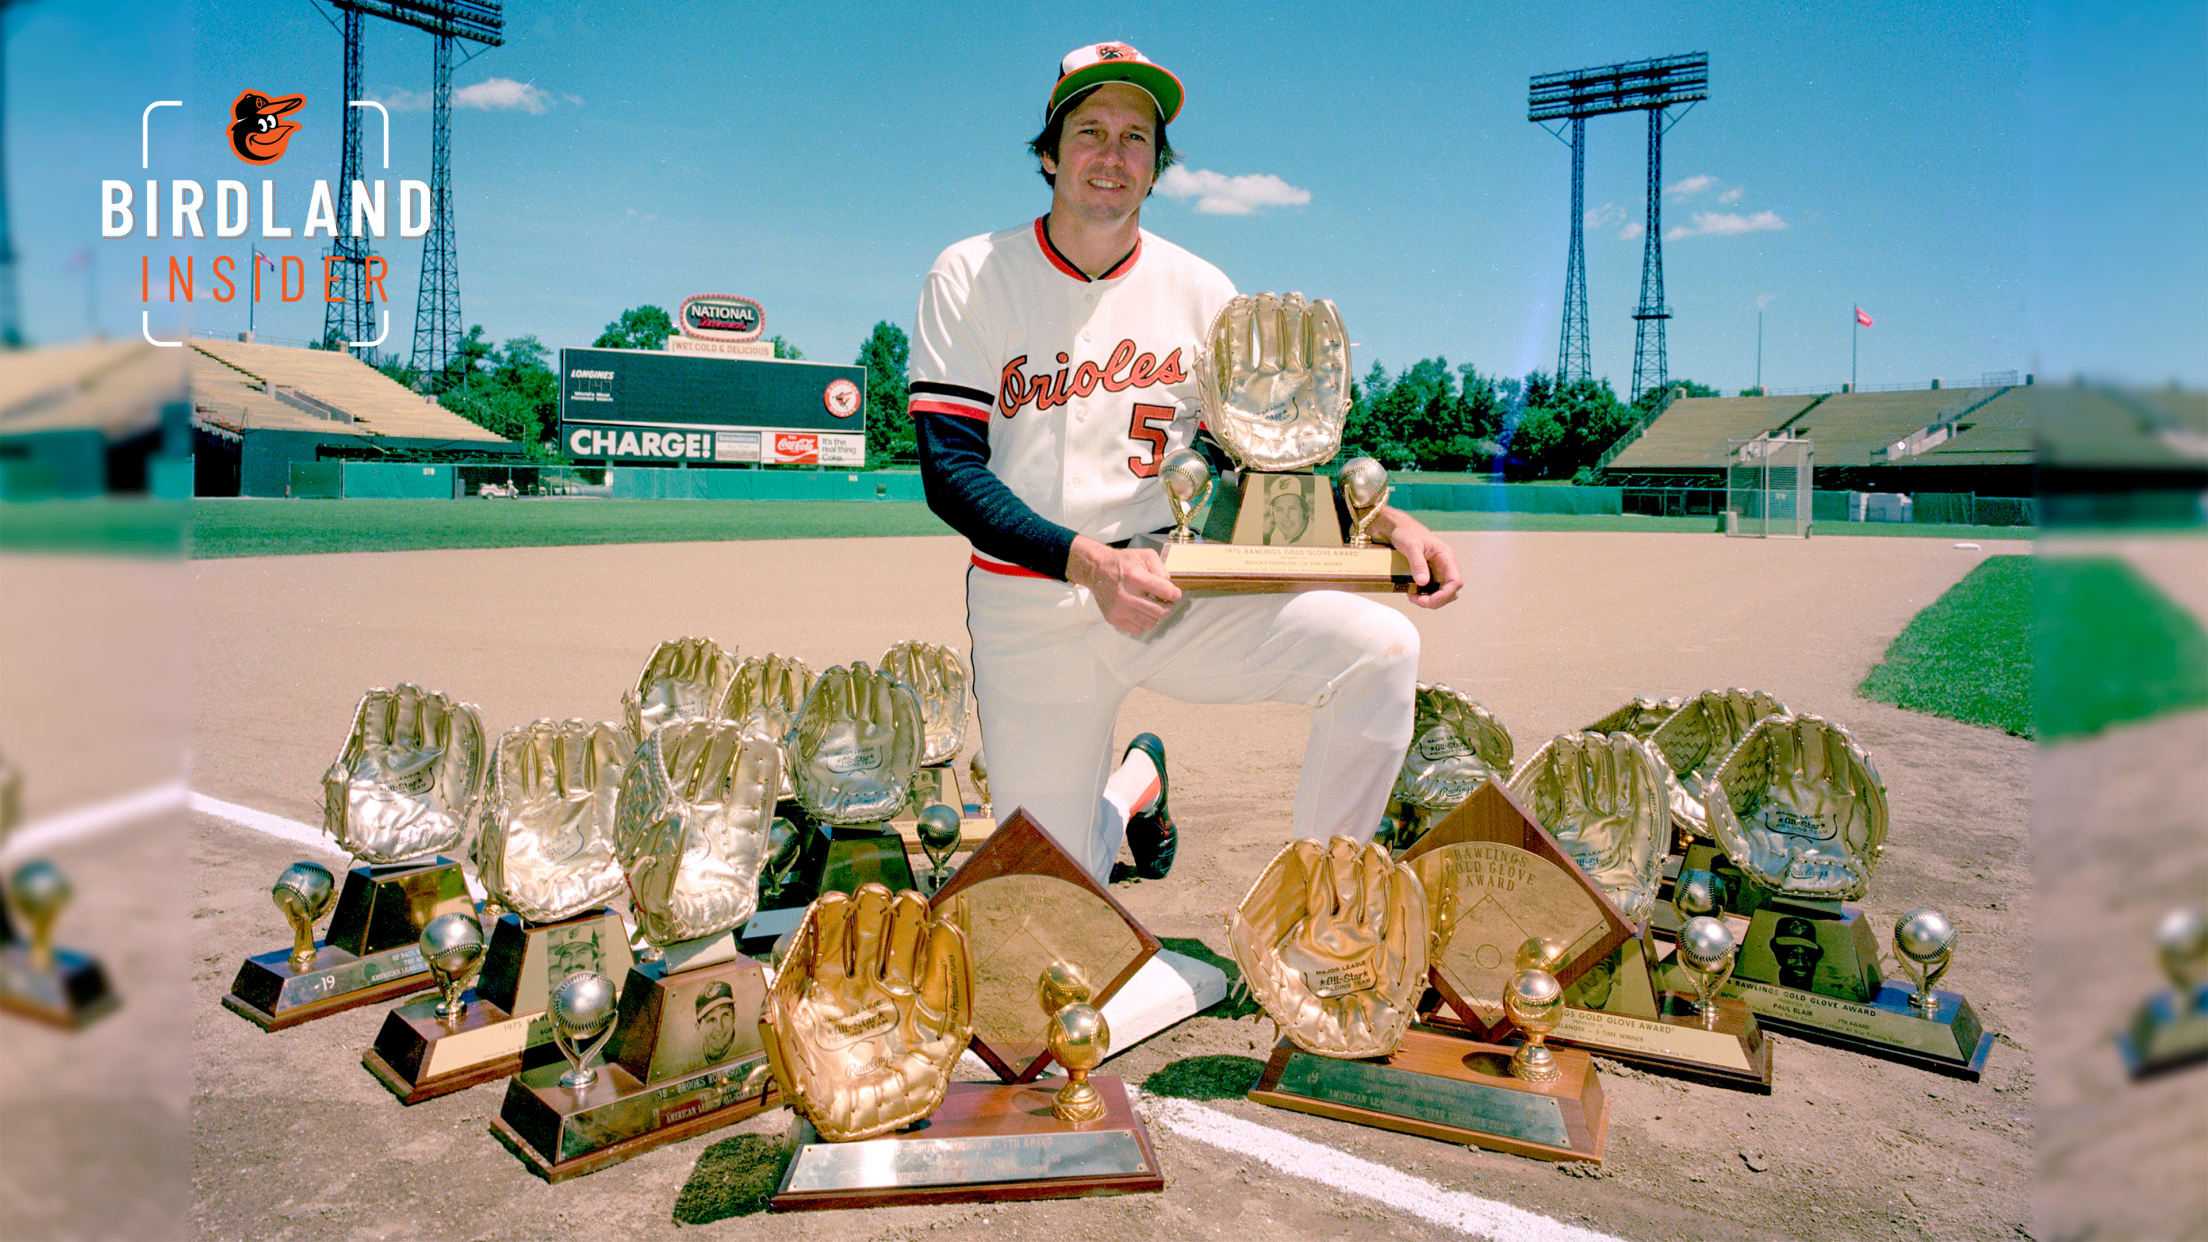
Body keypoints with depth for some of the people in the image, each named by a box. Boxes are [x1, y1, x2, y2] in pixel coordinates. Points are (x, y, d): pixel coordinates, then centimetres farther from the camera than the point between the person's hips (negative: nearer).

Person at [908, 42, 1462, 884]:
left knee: (1380, 650, -22)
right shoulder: (970, 278, -4)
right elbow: (950, 473, -12)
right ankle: (1134, 783, 36)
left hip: (1172, 598, 2)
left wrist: (1381, 522, -14)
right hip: (1031, 612, -1)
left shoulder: (1198, 293, 3)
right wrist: (1086, 561, -28)